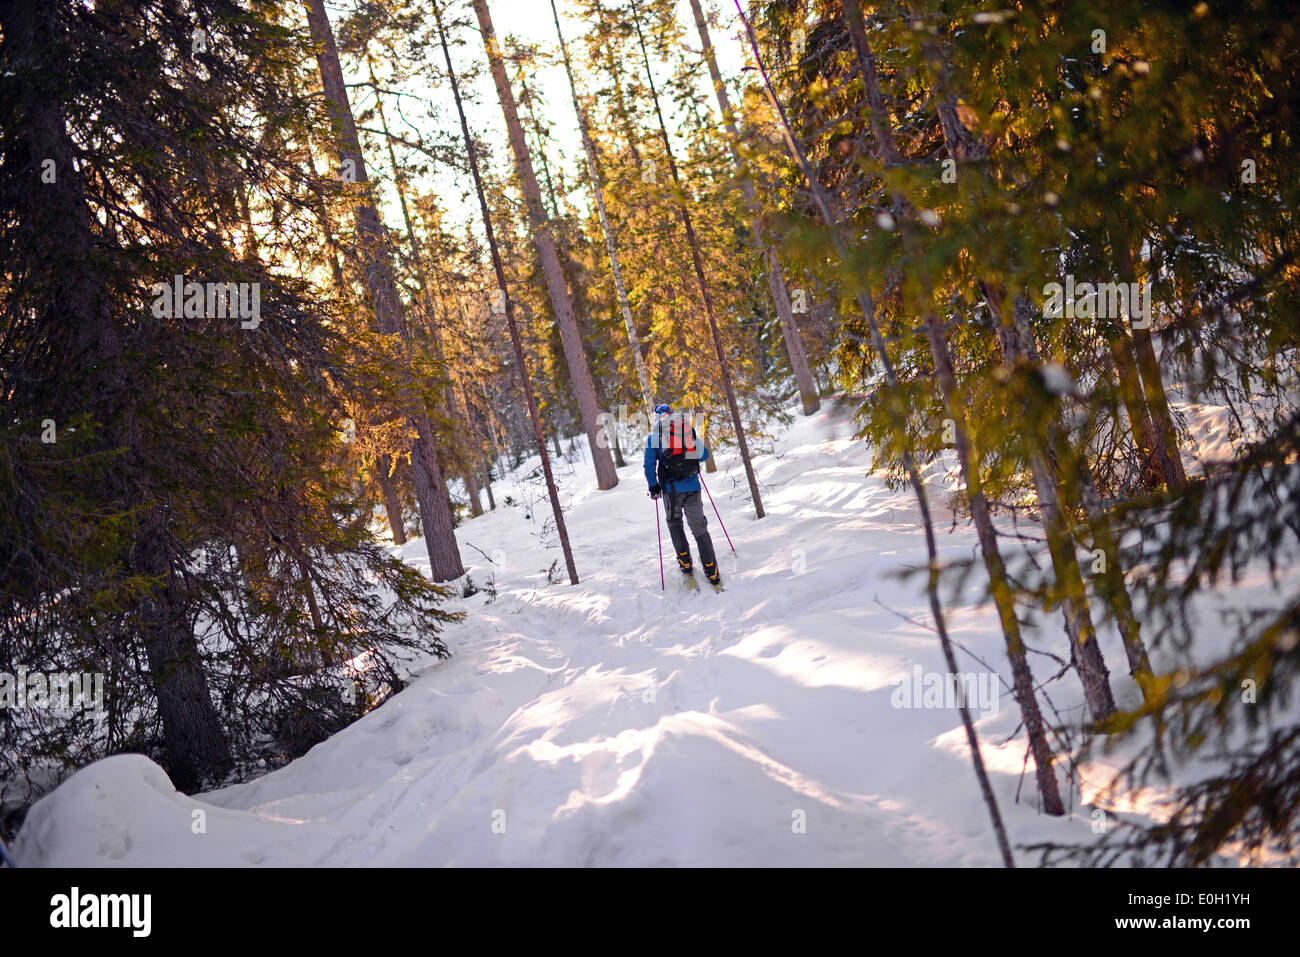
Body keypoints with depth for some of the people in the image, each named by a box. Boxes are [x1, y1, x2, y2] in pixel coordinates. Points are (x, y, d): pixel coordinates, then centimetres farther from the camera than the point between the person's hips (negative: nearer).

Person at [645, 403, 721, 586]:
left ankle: (685, 562, 16)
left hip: (670, 488, -1)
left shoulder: (654, 436, 2)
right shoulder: (689, 429, 9)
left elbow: (650, 464, -5)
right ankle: (711, 571, 1)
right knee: (699, 527, 7)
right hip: (692, 486, 1)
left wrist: (653, 486, 0)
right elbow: (704, 454, 12)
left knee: (674, 522, 23)